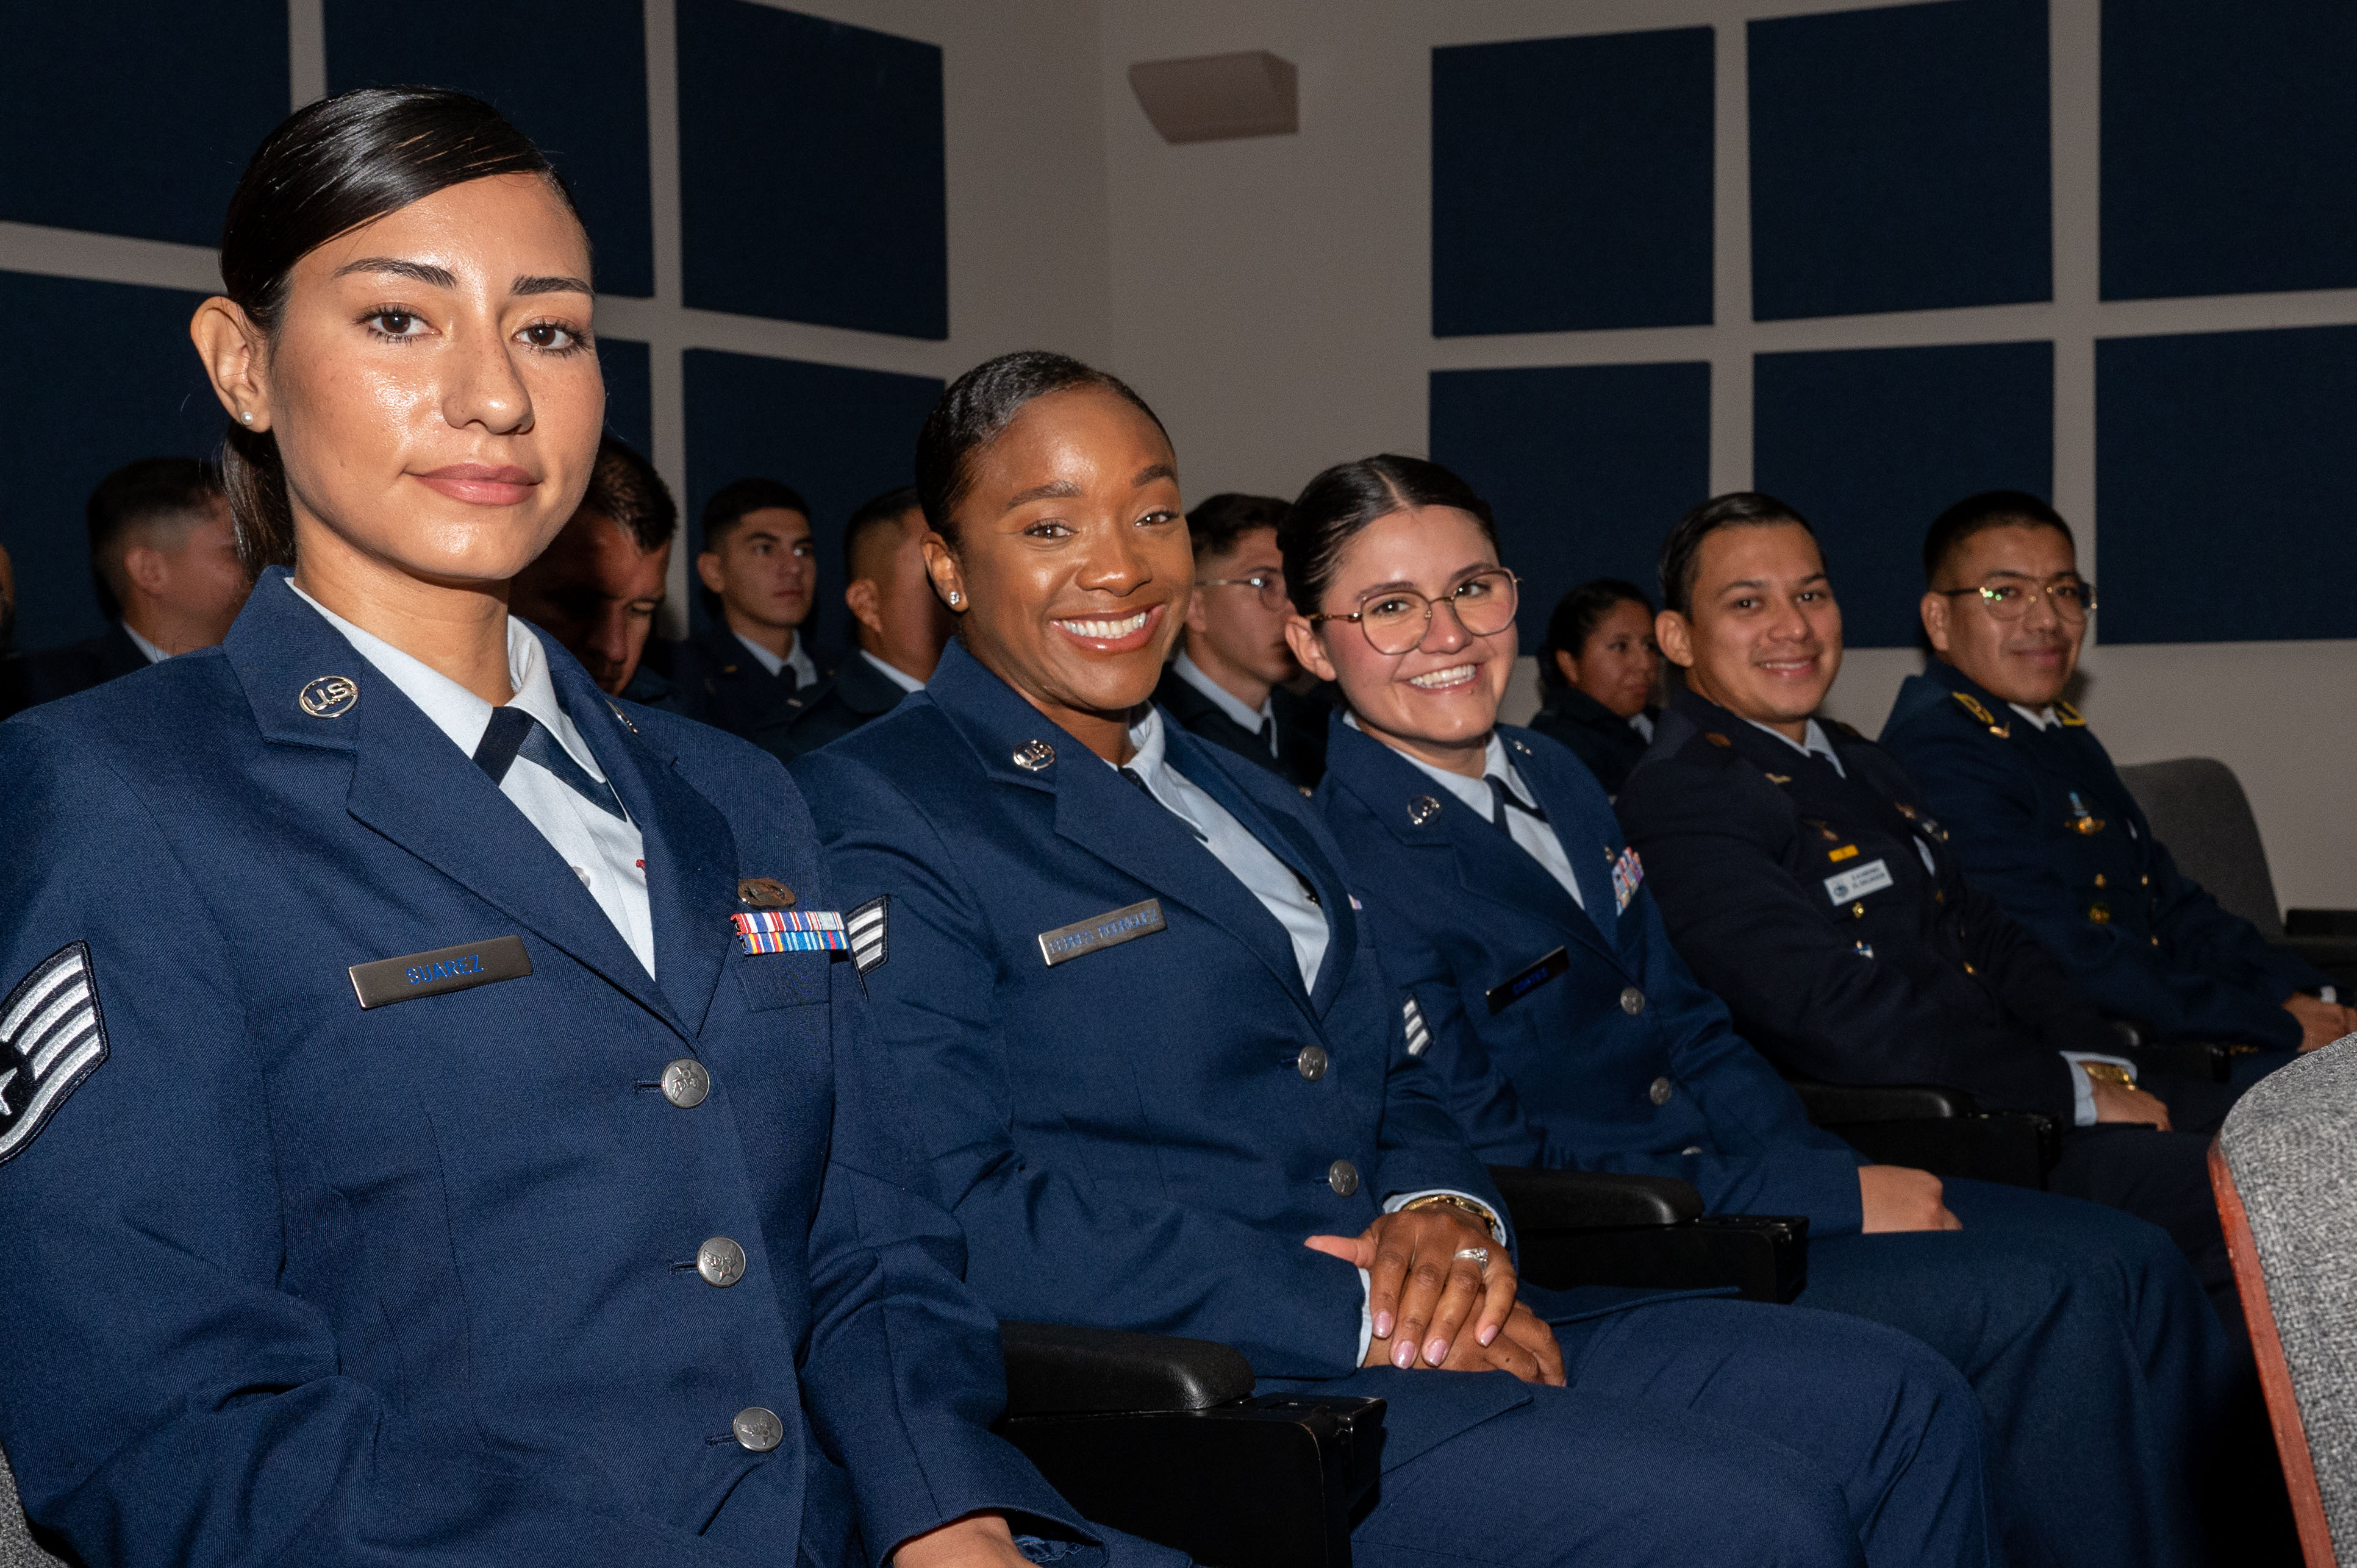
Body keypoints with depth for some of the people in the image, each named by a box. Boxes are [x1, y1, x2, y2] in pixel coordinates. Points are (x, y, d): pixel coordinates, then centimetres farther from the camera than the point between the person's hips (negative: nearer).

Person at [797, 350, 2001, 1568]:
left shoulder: (1246, 801, 22)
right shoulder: (873, 818, -6)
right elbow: (961, 1216, -17)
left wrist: (1443, 1216, -3)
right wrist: (1359, 1320, -17)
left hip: (1411, 1332, 9)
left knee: (1901, 1404, -1)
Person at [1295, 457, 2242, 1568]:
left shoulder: (1555, 779, 11)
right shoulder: (1346, 865, -16)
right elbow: (1498, 1179, -19)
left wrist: (1841, 1174, -3)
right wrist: (1831, 1197, -18)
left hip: (1718, 1178, 8)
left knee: (2129, 1267, -4)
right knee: (2037, 1304, -20)